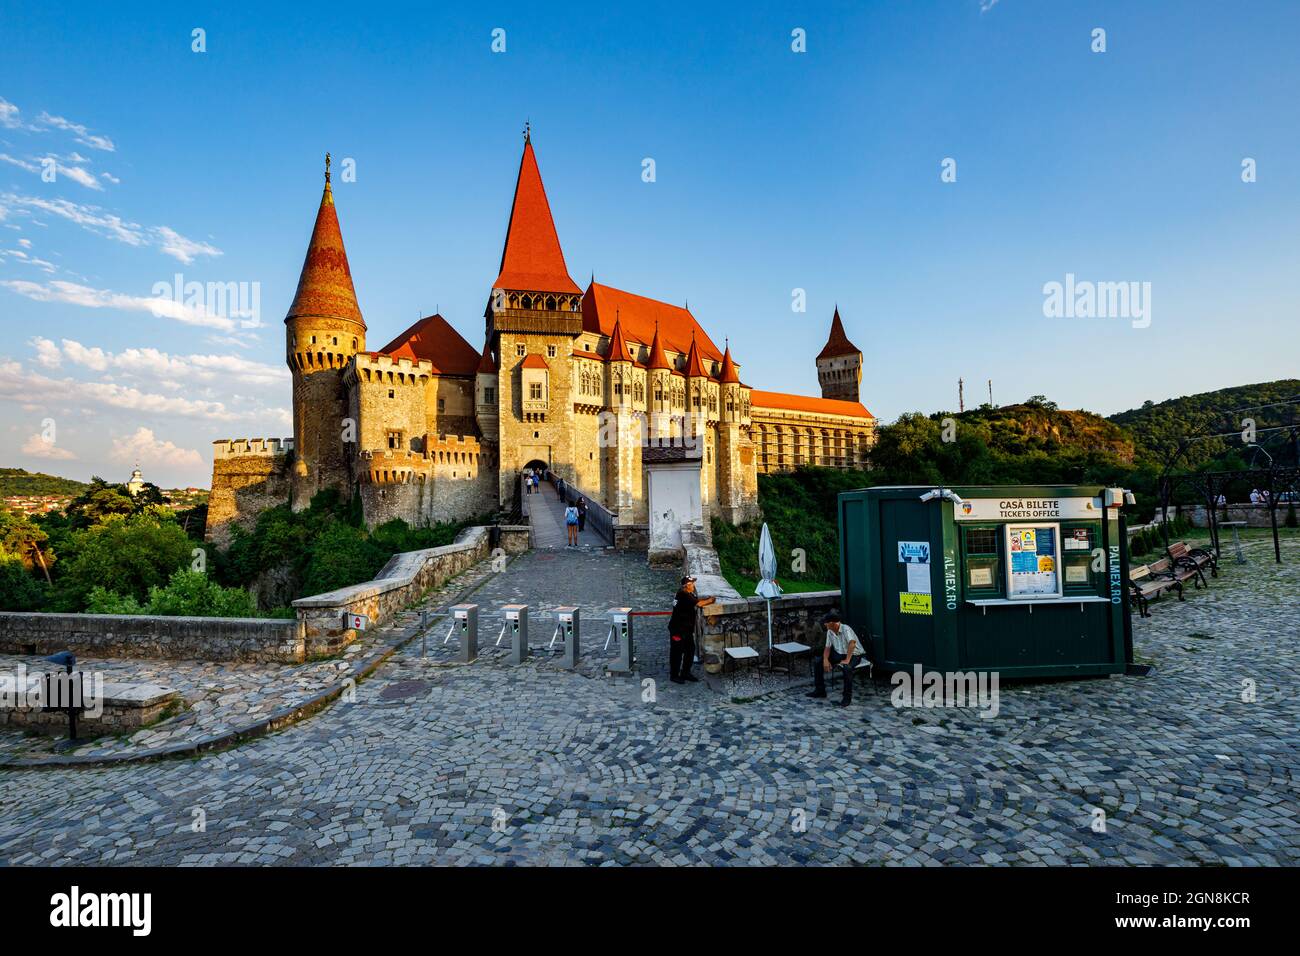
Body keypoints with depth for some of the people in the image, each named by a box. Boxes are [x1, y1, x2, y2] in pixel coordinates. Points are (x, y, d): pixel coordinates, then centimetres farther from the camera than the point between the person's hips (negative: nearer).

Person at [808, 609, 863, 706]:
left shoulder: (845, 629, -27)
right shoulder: (830, 632, -3)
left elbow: (852, 643, -43)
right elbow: (828, 647, 3)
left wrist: (847, 660, -42)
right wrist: (825, 660, -15)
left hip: (853, 655, -8)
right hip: (839, 654, 8)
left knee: (846, 668, -40)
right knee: (817, 662, -2)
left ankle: (847, 698, -24)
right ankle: (820, 690, 10)